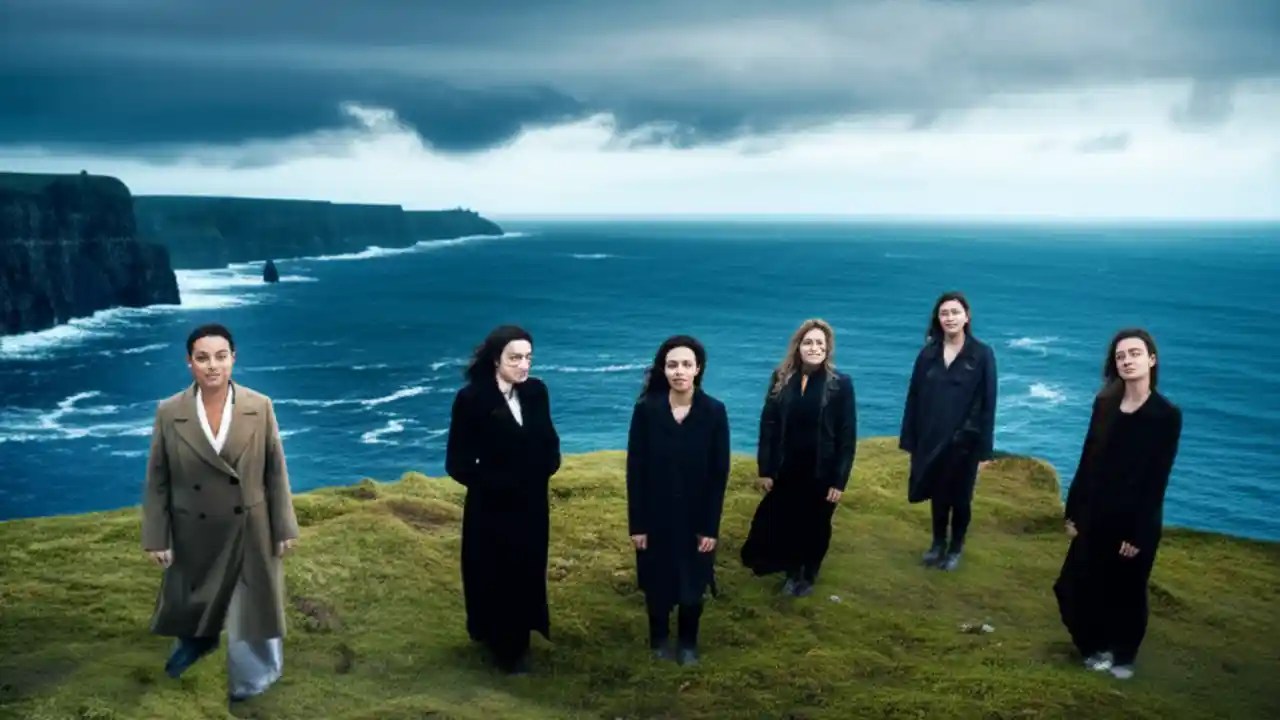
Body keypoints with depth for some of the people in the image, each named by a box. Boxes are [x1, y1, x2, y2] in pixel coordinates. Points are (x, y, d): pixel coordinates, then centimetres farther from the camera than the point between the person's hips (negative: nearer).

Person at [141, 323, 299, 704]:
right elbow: (157, 481, -3)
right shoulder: (169, 413, -10)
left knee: (251, 602, 13)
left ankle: (252, 673, 36)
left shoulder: (260, 407, -11)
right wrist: (157, 538, -3)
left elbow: (276, 472, -5)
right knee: (191, 601, 21)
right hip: (194, 533, 1)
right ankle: (196, 642, 53)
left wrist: (284, 528, -3)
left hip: (249, 530, -1)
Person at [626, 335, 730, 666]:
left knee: (692, 583, 13)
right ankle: (659, 638, 38)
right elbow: (635, 469, -8)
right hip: (655, 516, 0)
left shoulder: (714, 412, -10)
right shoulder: (646, 409, -11)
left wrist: (711, 526, -8)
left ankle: (688, 642, 36)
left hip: (695, 517, 0)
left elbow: (719, 473, -7)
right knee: (657, 583, 14)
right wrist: (636, 523, -9)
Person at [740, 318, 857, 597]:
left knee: (815, 527, 13)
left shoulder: (840, 384, -9)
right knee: (781, 524, 9)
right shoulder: (781, 378, -3)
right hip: (785, 470, 2)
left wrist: (839, 480, -11)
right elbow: (768, 426, -1)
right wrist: (764, 469, -4)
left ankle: (808, 575, 36)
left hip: (821, 473, -2)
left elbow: (848, 436, -8)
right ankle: (792, 572, 33)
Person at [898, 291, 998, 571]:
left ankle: (956, 548, 29)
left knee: (960, 497, 11)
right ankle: (938, 543, 33)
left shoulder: (982, 355, -7)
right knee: (937, 495, 15)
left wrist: (985, 448, -10)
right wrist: (909, 440, -1)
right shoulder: (928, 354, 1)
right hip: (931, 438, 2)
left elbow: (988, 403, -8)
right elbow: (914, 398, 2)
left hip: (965, 440, -2)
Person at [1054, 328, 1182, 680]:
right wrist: (1073, 510, 3)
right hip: (1096, 513, 4)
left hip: (1136, 519, -4)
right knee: (1082, 585, 10)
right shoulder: (1105, 403, 1)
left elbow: (1158, 479, -12)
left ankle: (1123, 656, 33)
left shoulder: (1167, 415, -11)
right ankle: (1098, 646, 32)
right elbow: (1088, 459, 4)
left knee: (1126, 590, 12)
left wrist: (1139, 532, -13)